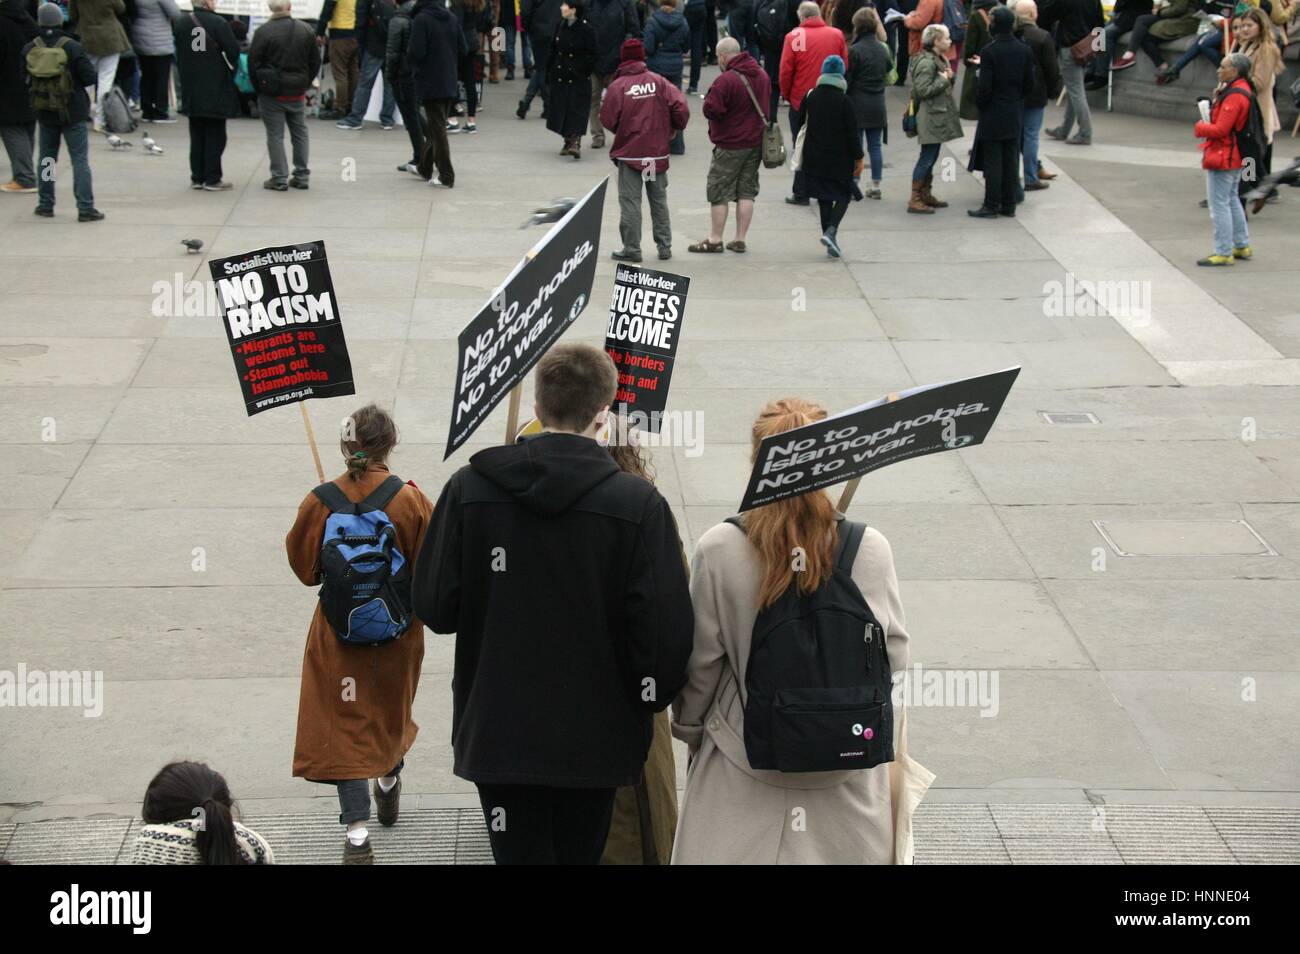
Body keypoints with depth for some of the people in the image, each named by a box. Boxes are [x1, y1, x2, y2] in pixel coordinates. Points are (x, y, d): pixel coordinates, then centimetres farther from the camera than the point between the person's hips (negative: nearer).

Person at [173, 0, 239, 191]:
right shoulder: (219, 24, -13)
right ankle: (212, 179, 3)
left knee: (197, 135, 13)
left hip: (191, 91, 4)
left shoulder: (180, 25, 1)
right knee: (215, 136, 4)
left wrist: (186, 79, 15)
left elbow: (178, 56, 6)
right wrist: (231, 74, 7)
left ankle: (197, 177, 15)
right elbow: (234, 52, -12)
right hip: (216, 90, -4)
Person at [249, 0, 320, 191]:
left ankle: (279, 179, 2)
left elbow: (253, 63, -9)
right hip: (297, 93, 4)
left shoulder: (263, 32, -13)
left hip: (271, 93, -4)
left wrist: (259, 88, 5)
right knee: (300, 134, 14)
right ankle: (302, 176, 16)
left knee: (275, 136, 2)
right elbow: (315, 62, 7)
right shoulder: (307, 31, 1)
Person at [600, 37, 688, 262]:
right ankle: (664, 246, 18)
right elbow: (680, 107, -9)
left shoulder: (618, 86, -9)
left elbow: (607, 120, -10)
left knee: (630, 201, 3)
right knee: (659, 200, 14)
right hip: (657, 151, 3)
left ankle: (632, 249, 3)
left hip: (629, 152, -3)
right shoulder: (659, 82, -2)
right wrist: (674, 128, 9)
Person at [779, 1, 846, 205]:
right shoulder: (837, 35, -1)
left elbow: (786, 71, -8)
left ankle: (801, 193, 8)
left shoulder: (794, 37, -9)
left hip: (801, 101, -2)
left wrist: (786, 94, 8)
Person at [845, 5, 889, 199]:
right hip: (877, 104, 5)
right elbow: (889, 69, 14)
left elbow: (847, 80, -12)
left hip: (857, 105, -5)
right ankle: (876, 186, 12)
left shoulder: (854, 50, -14)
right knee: (875, 146, 9)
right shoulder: (883, 49, 3)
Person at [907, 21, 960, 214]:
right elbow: (923, 90, -23)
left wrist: (948, 76, 5)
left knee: (931, 157, 15)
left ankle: (926, 195, 23)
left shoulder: (938, 60, 14)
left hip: (938, 116, 10)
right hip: (930, 117, -10)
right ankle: (915, 200, -5)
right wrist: (944, 80, -16)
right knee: (927, 157, -8)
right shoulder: (927, 63, -18)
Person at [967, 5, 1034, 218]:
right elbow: (1029, 85, 4)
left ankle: (991, 206, 3)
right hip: (1015, 116, 5)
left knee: (992, 162, 0)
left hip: (993, 115, -5)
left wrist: (980, 103, 2)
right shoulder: (1024, 51, 0)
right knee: (1011, 161, 11)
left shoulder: (989, 52, -16)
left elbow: (984, 88, -16)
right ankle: (1009, 206, 15)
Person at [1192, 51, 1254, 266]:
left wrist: (1200, 128, -9)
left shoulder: (1234, 96, -24)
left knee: (1219, 204, -4)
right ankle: (1242, 246, 29)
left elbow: (1220, 129, -27)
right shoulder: (1244, 90, 9)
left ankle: (1223, 253, 0)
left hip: (1222, 158, -11)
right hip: (1236, 158, 11)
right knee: (1232, 200, 21)